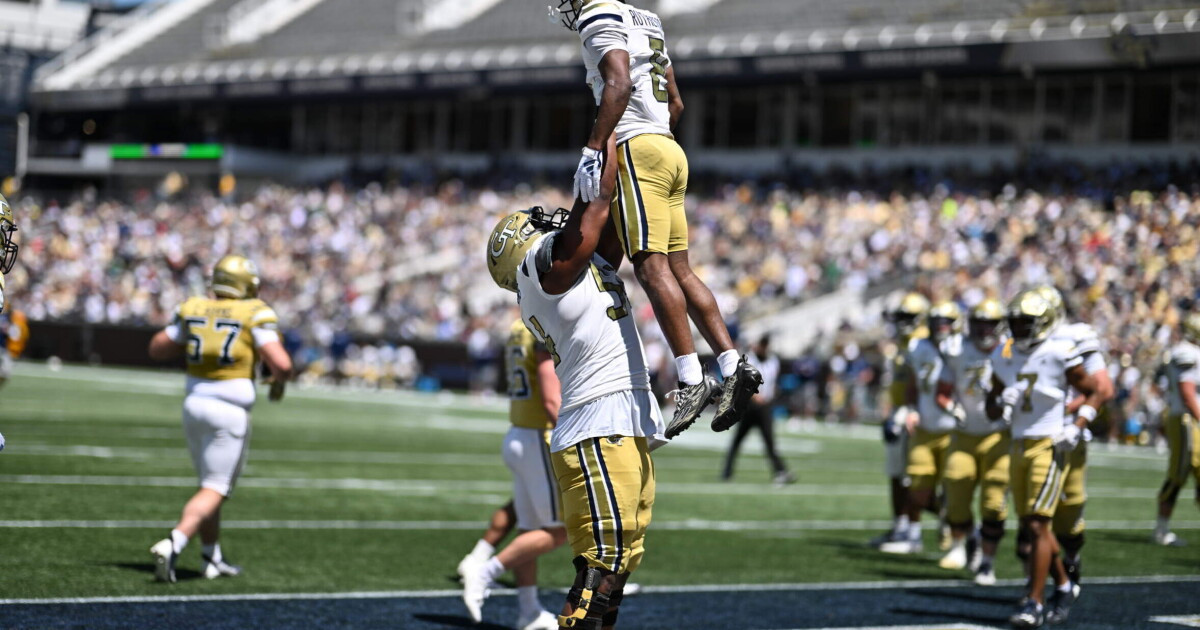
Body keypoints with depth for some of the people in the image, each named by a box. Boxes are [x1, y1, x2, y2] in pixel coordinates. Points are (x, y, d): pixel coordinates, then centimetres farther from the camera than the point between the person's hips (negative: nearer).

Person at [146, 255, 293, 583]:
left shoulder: (193, 309, 6)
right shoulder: (256, 314, -7)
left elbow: (158, 349, 15)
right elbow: (282, 364, -16)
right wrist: (279, 381, 5)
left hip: (195, 404, 6)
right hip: (230, 411, -6)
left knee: (212, 483, 20)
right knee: (215, 490, -2)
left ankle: (212, 558, 24)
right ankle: (173, 544, -21)